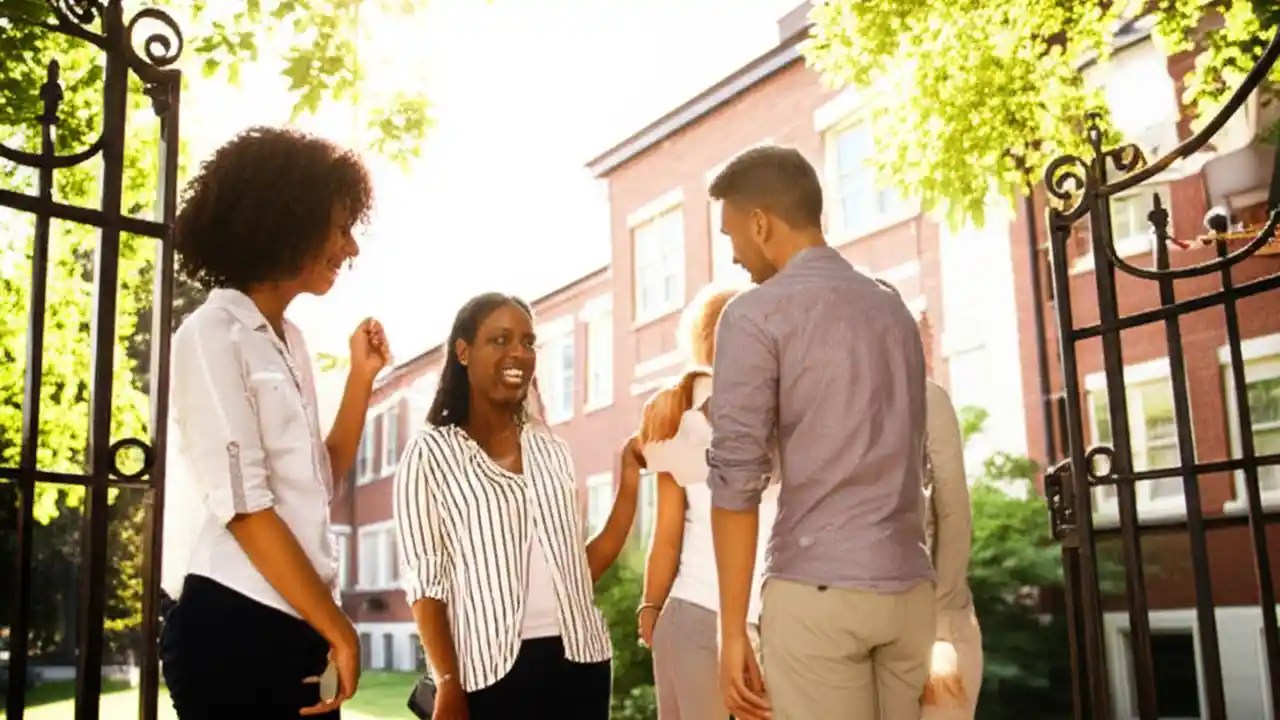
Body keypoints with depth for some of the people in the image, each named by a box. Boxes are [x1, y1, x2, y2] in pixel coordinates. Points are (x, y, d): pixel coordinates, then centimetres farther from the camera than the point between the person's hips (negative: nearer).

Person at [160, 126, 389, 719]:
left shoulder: (289, 341, 14)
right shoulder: (213, 336, -10)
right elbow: (243, 507, -17)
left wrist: (362, 375, 9)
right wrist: (338, 628, -12)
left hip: (294, 625, 8)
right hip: (230, 623, -8)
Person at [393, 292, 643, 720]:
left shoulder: (551, 450, 13)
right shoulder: (430, 454, -1)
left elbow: (580, 569, 12)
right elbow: (425, 582, -5)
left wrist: (630, 479, 7)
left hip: (578, 659, 5)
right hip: (492, 668, -4)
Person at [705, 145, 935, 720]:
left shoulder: (756, 314, -5)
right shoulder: (893, 309, 16)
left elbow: (736, 479, -10)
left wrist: (732, 629, -7)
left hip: (817, 591, -6)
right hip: (910, 588, 6)